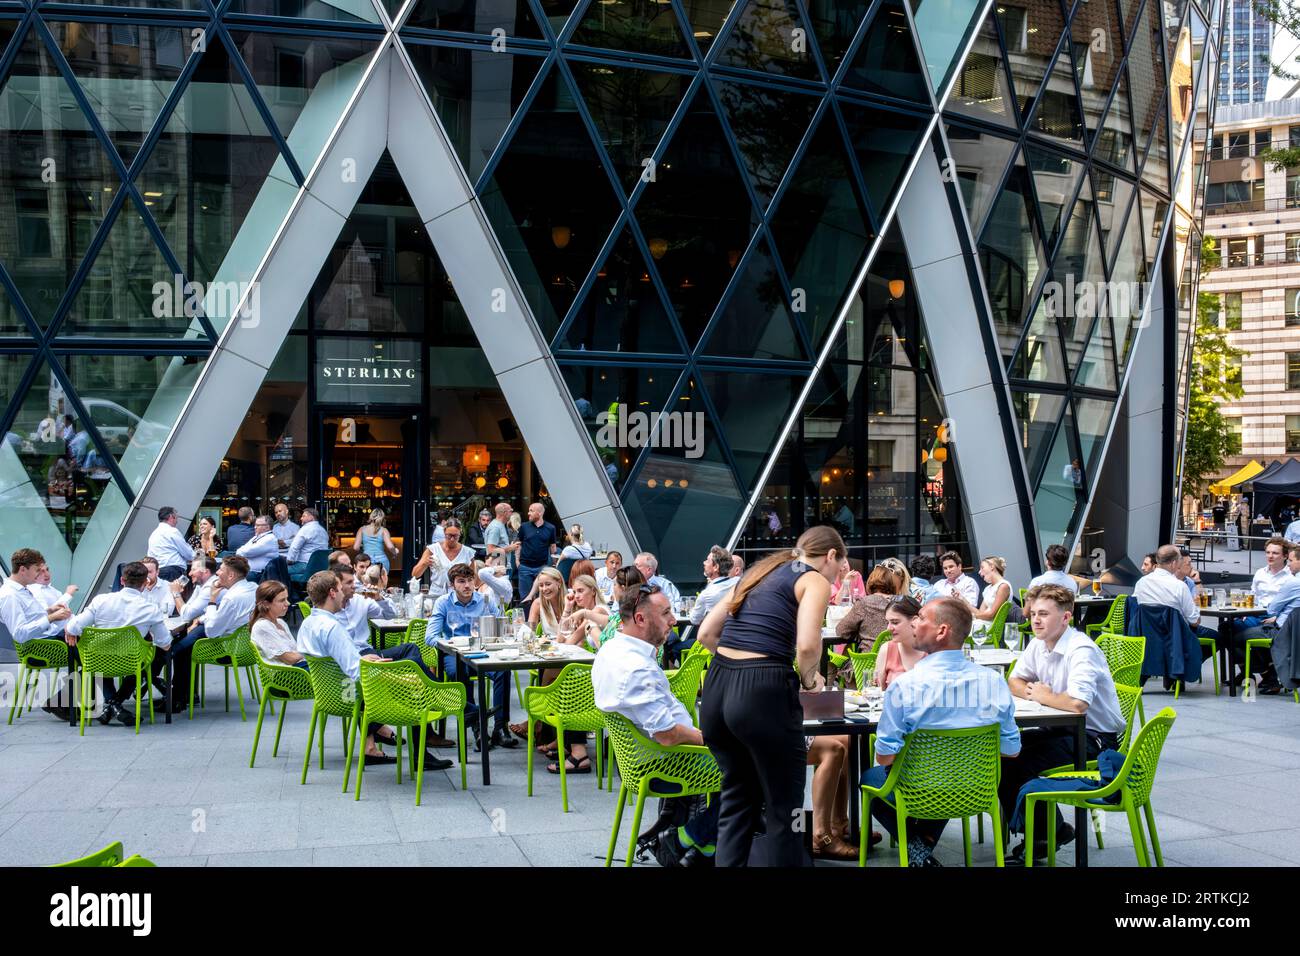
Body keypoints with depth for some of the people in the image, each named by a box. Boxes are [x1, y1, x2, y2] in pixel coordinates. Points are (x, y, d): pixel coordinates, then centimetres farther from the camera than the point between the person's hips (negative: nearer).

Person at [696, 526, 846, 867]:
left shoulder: (759, 572, 23)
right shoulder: (815, 580, 2)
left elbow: (706, 633, 20)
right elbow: (807, 645, -15)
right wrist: (808, 678, 4)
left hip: (717, 687, 7)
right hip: (762, 692, -7)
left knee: (736, 798, 22)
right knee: (783, 808, 8)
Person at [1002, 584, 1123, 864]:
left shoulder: (1081, 650, -24)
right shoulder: (1038, 644, 4)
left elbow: (1077, 703, -37)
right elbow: (1014, 682, 16)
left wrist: (1042, 695, -17)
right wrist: (1032, 691, -9)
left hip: (1096, 737, -9)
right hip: (1062, 729, 9)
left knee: (1015, 767, -21)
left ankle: (1051, 833, 2)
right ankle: (1036, 830, 10)